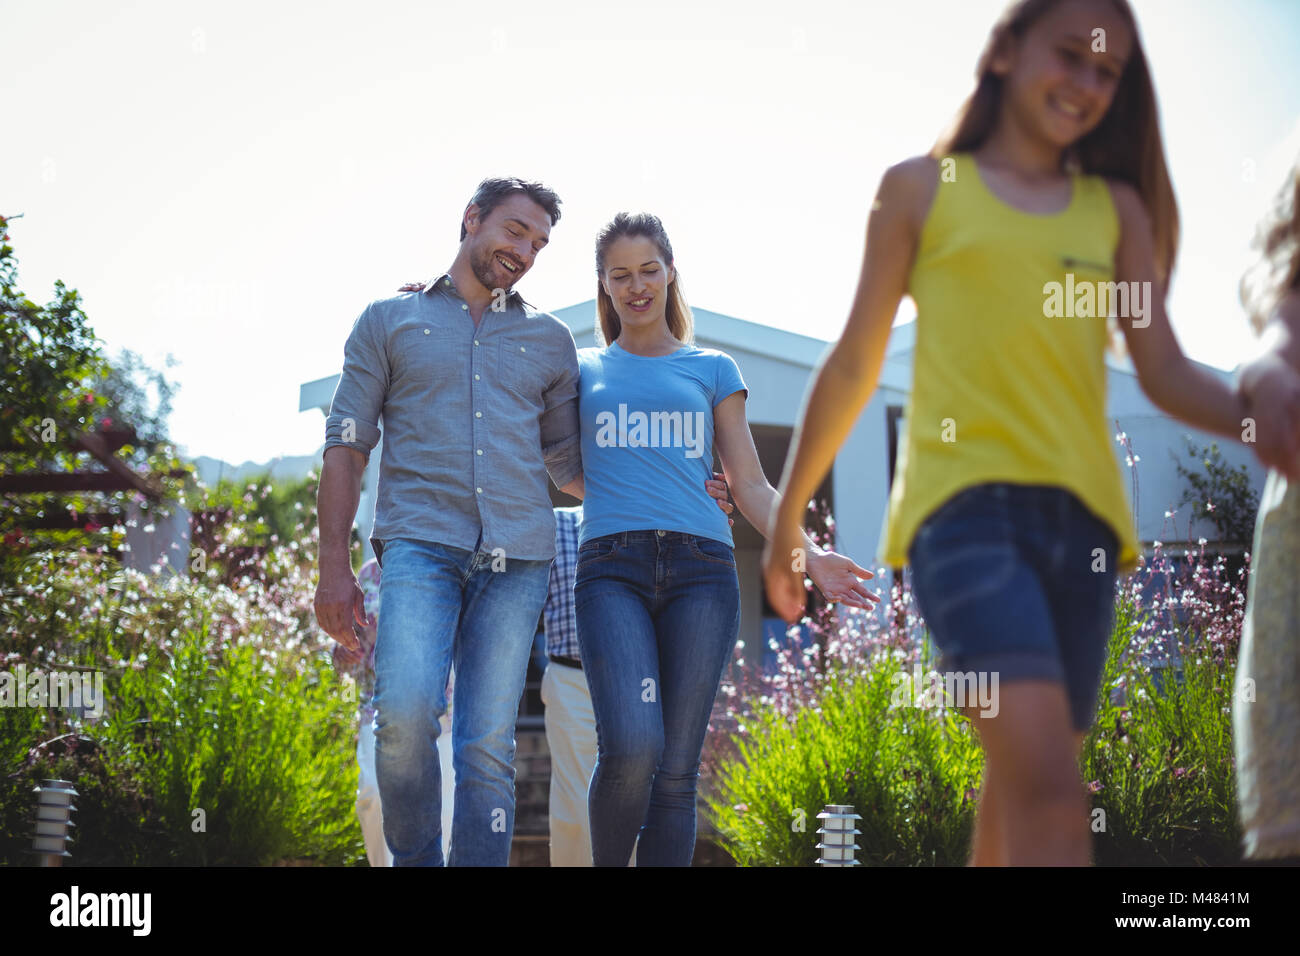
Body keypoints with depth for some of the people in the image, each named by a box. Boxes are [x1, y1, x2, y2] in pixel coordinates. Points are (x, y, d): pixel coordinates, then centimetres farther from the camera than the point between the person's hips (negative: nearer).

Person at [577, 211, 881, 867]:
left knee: (676, 769, -4)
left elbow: (750, 486, 16)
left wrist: (807, 555, -1)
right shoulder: (582, 369, 19)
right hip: (612, 567, -1)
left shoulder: (712, 369, 19)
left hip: (700, 569, 1)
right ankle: (607, 864, 1)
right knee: (631, 749, -21)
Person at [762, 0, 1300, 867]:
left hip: (1082, 511, 5)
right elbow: (856, 363, 13)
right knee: (1046, 774, -22)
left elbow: (1166, 372, 9)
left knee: (1025, 792, 6)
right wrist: (787, 515, 16)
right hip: (966, 500, -4)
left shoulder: (1117, 208, 17)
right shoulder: (922, 189, 9)